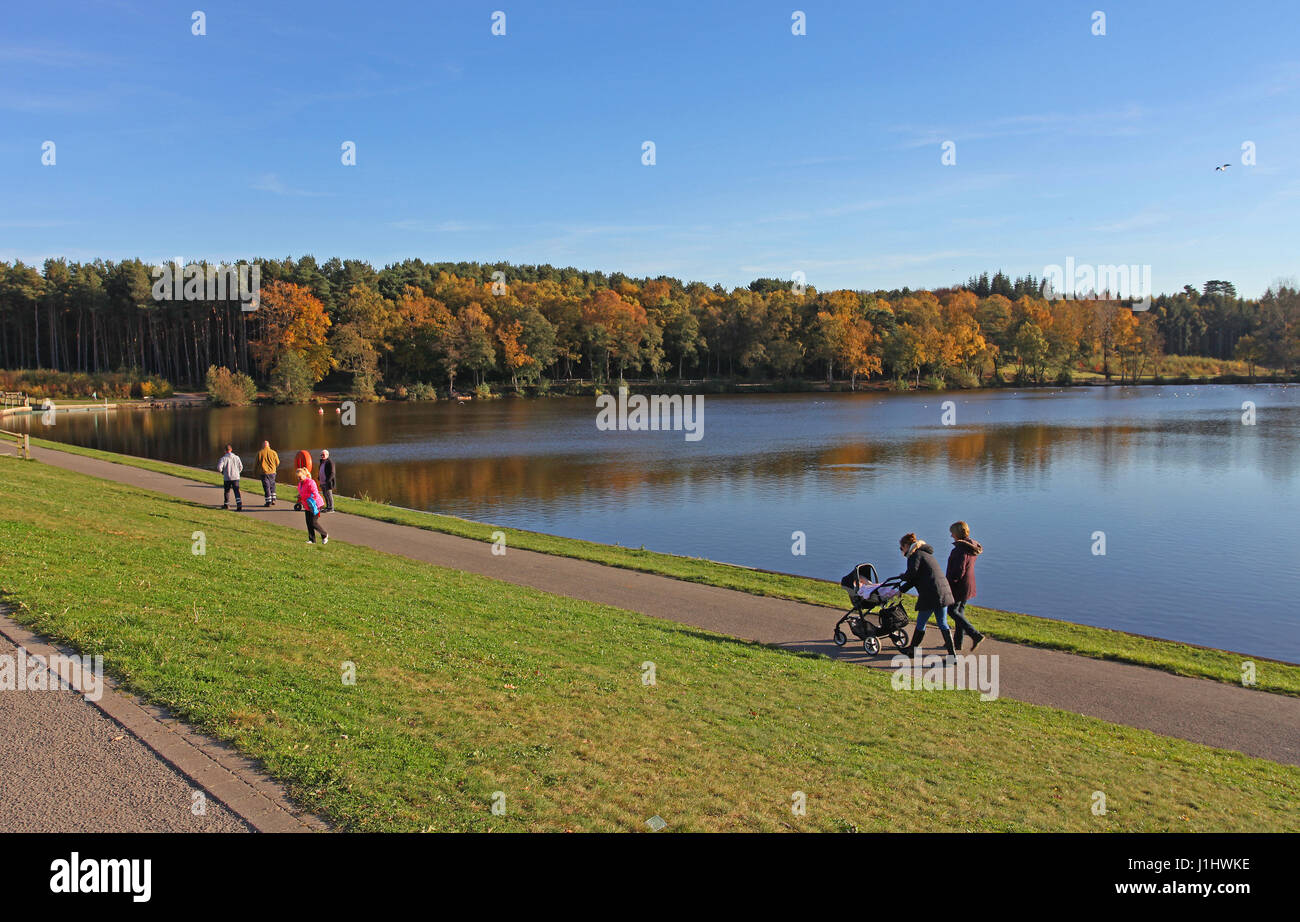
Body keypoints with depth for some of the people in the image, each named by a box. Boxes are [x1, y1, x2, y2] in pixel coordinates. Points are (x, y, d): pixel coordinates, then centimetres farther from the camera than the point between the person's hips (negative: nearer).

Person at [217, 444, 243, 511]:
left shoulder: (224, 458, -7)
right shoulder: (236, 457, 2)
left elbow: (219, 467, -14)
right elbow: (241, 467, 4)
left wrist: (222, 471, 7)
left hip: (227, 478, -2)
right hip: (236, 478, 2)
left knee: (226, 491, 17)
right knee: (237, 491, -3)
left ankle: (226, 504, 30)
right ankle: (239, 505, -16)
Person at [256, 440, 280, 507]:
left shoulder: (260, 453, -5)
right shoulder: (273, 452, 0)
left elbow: (257, 463, 0)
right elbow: (277, 463, 6)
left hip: (264, 472, -2)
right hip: (272, 472, 2)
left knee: (266, 487, 1)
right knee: (272, 486, 17)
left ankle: (268, 502, -1)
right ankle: (273, 500, 13)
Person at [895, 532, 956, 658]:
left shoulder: (915, 555, -4)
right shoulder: (926, 554, 25)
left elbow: (911, 574, -17)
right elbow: (916, 577, 27)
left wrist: (901, 576, 5)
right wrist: (901, 589, 26)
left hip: (930, 594, -9)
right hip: (943, 591, 9)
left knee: (921, 623, 5)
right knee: (942, 623, 10)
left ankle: (912, 649, 18)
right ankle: (952, 653, 8)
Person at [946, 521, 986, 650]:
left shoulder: (961, 549, -23)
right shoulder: (972, 546, 5)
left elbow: (959, 571, -25)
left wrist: (948, 583, -16)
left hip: (959, 585, -10)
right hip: (968, 585, 10)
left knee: (952, 611, 1)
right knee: (960, 611, 16)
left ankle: (976, 635, -8)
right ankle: (958, 642, 22)